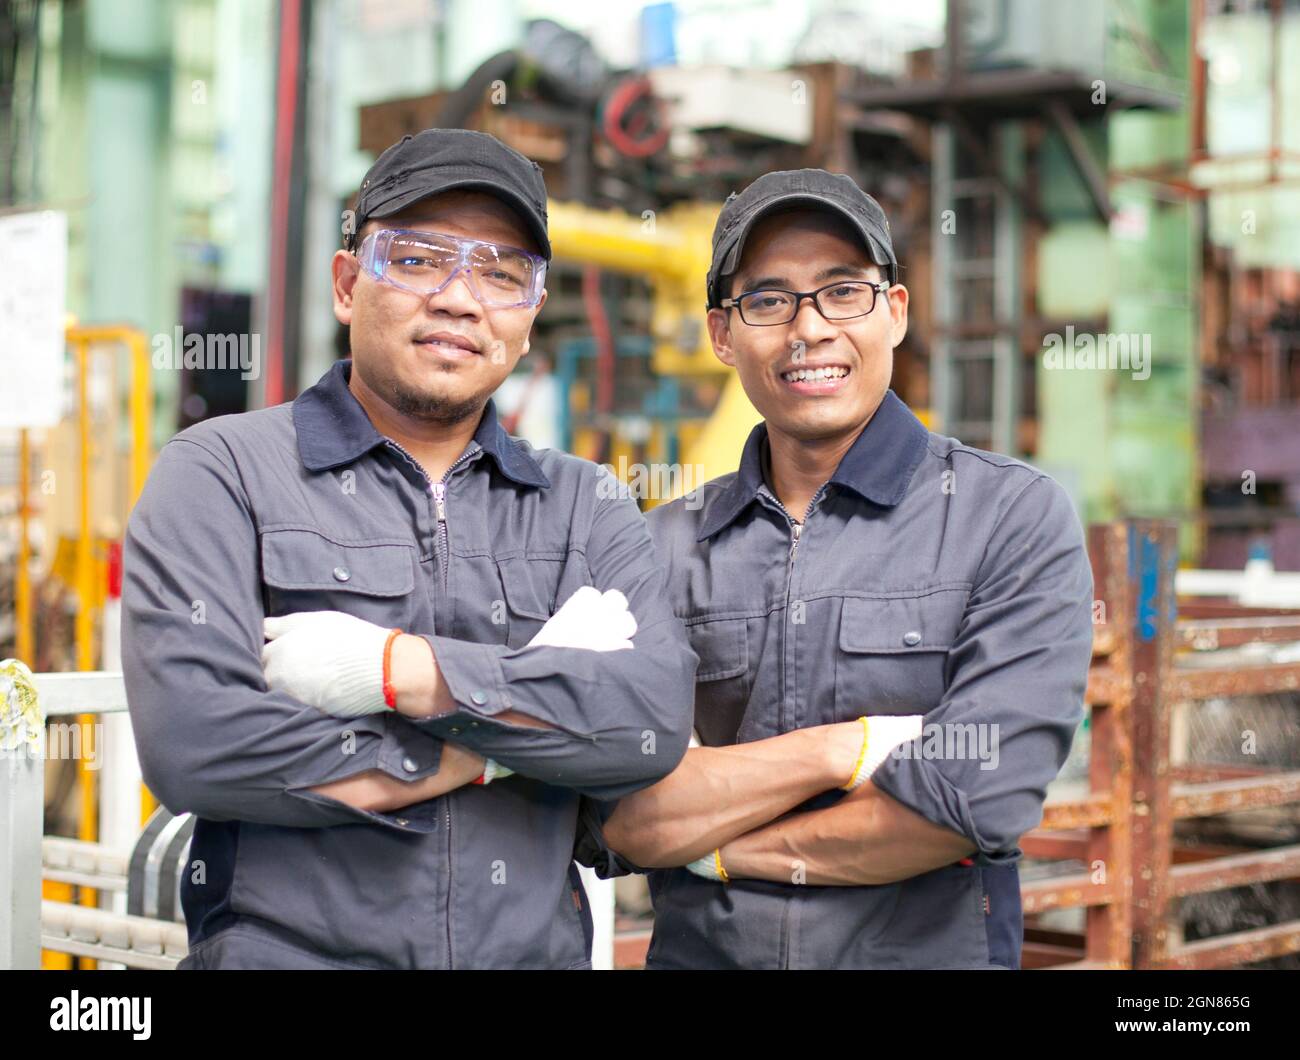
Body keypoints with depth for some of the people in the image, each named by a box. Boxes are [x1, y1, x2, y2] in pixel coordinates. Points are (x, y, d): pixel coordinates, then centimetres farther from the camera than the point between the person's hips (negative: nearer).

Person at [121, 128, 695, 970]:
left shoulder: (586, 507, 7)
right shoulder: (223, 473, -3)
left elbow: (656, 719, -9)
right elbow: (194, 742, -17)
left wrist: (394, 668, -18)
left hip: (537, 948, 3)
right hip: (285, 947, -3)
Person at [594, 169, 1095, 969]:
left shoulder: (1016, 517, -8)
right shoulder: (667, 547, 0)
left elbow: (980, 801, -18)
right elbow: (619, 820, -9)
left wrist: (715, 843, -10)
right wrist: (848, 746, -19)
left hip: (927, 949, -2)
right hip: (696, 948, 2)